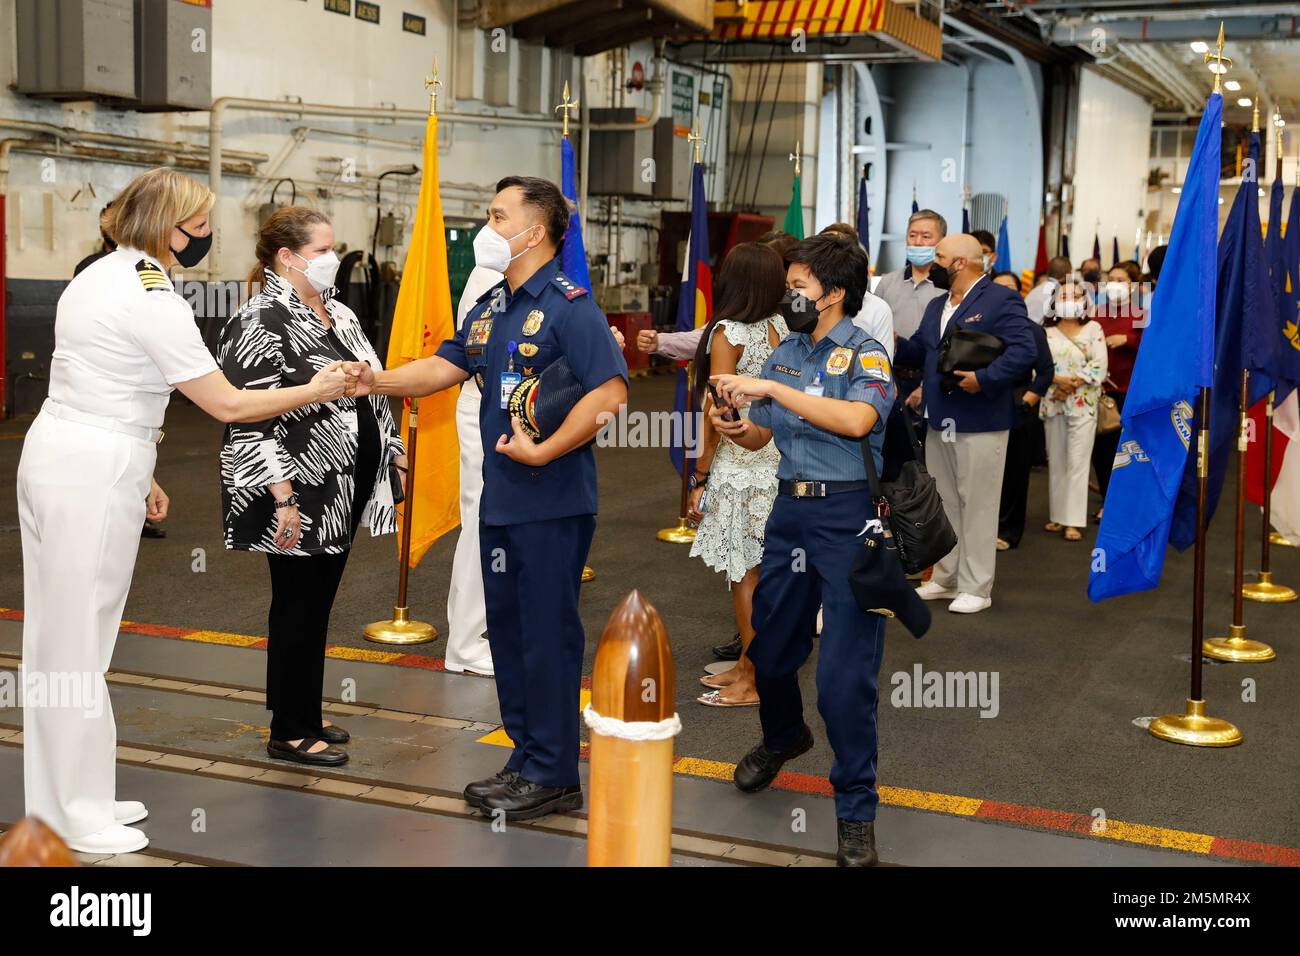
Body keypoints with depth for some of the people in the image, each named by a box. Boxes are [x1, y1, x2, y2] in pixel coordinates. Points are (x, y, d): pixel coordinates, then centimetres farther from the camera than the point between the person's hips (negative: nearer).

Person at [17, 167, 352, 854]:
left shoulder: (100, 277, 13)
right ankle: (78, 818, 11)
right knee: (80, 645, 0)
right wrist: (314, 391, -2)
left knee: (59, 635, 15)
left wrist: (138, 475, 20)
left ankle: (64, 795, 27)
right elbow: (226, 405, -14)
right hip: (95, 473, -10)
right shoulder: (153, 300, -16)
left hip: (54, 455, 10)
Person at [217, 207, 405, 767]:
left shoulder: (338, 314, 12)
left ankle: (305, 715, 28)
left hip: (345, 492, 8)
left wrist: (390, 446, 21)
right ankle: (290, 732, 13)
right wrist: (282, 498, -24)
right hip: (301, 497, -8)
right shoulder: (262, 322, -15)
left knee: (318, 603, 15)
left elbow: (368, 391, 22)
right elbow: (251, 419, -21)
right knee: (298, 606, 1)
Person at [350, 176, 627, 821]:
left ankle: (553, 776, 11)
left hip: (552, 502, -9)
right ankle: (527, 756, 28)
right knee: (507, 625, 15)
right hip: (499, 497, 9)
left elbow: (610, 393, -23)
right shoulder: (489, 307, 13)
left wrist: (542, 453, -22)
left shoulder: (569, 307, -14)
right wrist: (378, 381, 2)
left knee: (547, 633, -1)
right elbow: (444, 367, 16)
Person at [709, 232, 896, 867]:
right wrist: (736, 429, -7)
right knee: (769, 648, 18)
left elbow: (857, 420, -29)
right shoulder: (785, 351, 10)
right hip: (790, 510, 6)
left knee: (846, 672, -6)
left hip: (848, 517, -6)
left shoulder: (865, 354, -9)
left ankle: (855, 809, 10)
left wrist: (772, 388, -27)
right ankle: (782, 737, 49)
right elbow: (763, 436, 17)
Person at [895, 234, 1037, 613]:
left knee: (977, 506, 0)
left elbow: (1024, 351, -19)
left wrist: (984, 378, -26)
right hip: (939, 422, 8)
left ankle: (976, 588, 8)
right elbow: (918, 350, 20)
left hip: (980, 423, -8)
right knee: (943, 503, 15)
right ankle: (946, 578, 27)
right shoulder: (936, 306, 18)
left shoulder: (1002, 300, -10)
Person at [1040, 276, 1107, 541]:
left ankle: (1074, 521, -5)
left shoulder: (1093, 329, 4)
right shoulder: (1046, 332, 8)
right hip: (1053, 403, 3)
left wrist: (1073, 384, -14)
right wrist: (1058, 380, -17)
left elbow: (1099, 367, -5)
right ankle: (1058, 516, 15)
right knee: (1056, 462, 7)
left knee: (1077, 462, -5)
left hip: (1083, 405, -2)